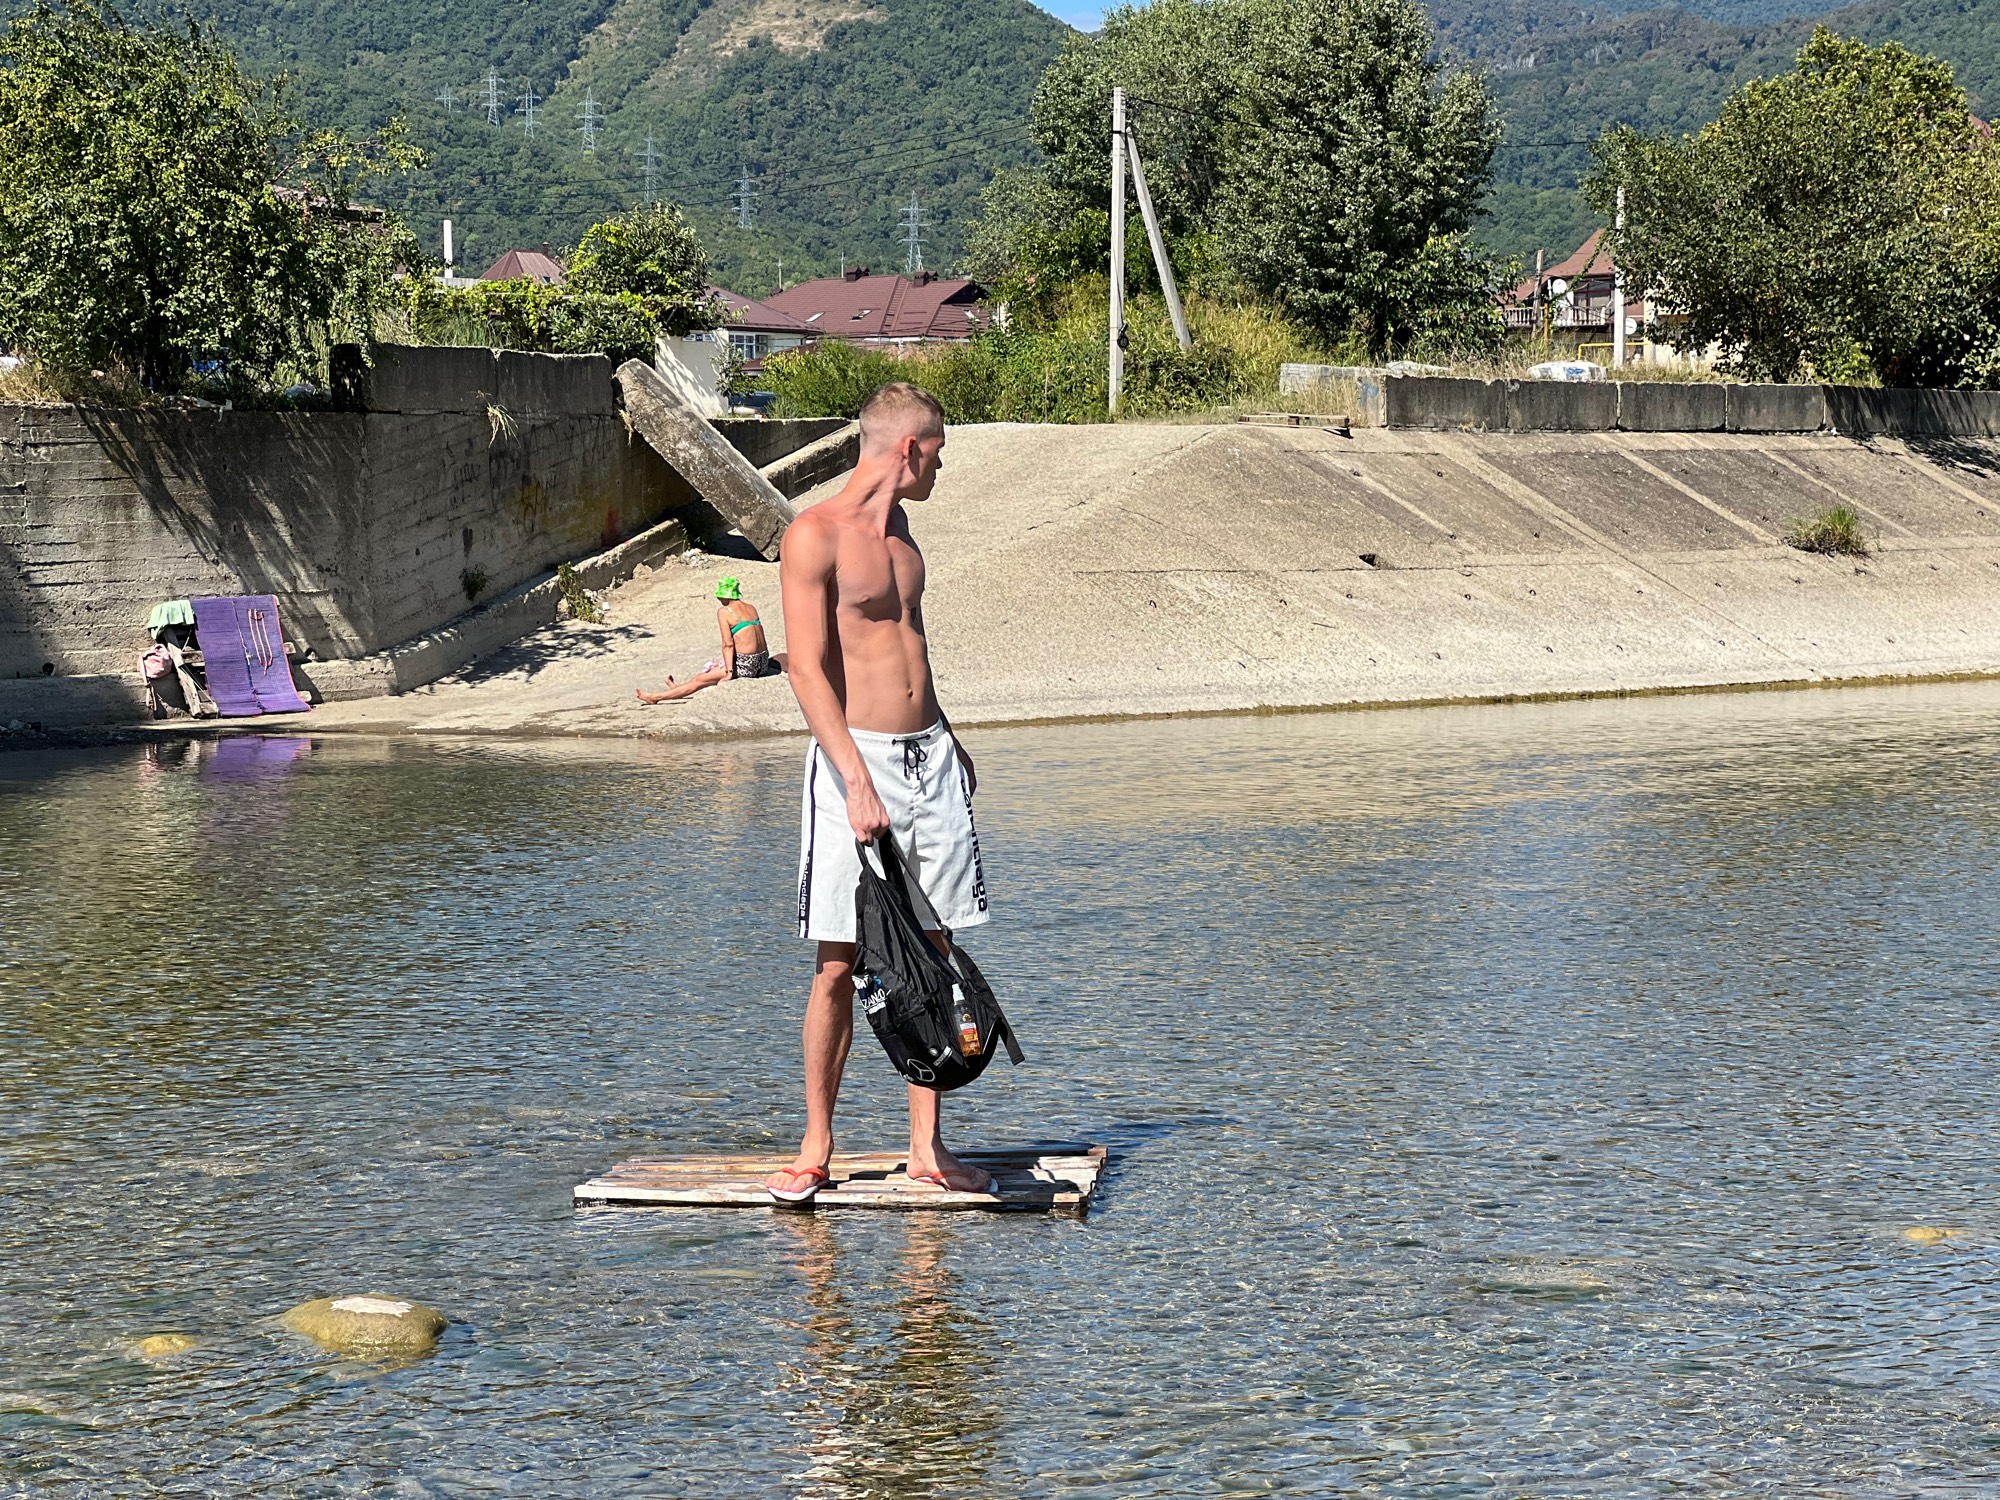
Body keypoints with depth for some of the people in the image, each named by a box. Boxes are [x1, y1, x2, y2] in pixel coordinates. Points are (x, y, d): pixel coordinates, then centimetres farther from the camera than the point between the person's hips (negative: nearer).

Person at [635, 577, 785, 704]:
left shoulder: (724, 611, -7)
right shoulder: (751, 608, 13)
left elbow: (728, 644, -15)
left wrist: (729, 672, -17)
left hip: (745, 664, -7)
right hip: (763, 663, 7)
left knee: (699, 680, 6)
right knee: (715, 667, 31)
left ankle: (655, 697, 16)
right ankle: (680, 688, 49)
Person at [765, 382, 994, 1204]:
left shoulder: (897, 527, 15)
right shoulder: (815, 536, -10)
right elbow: (806, 669, -16)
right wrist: (857, 780, -24)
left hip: (929, 756, 7)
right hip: (855, 760, -7)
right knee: (839, 965, -3)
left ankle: (926, 1145, 11)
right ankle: (816, 1147, 7)